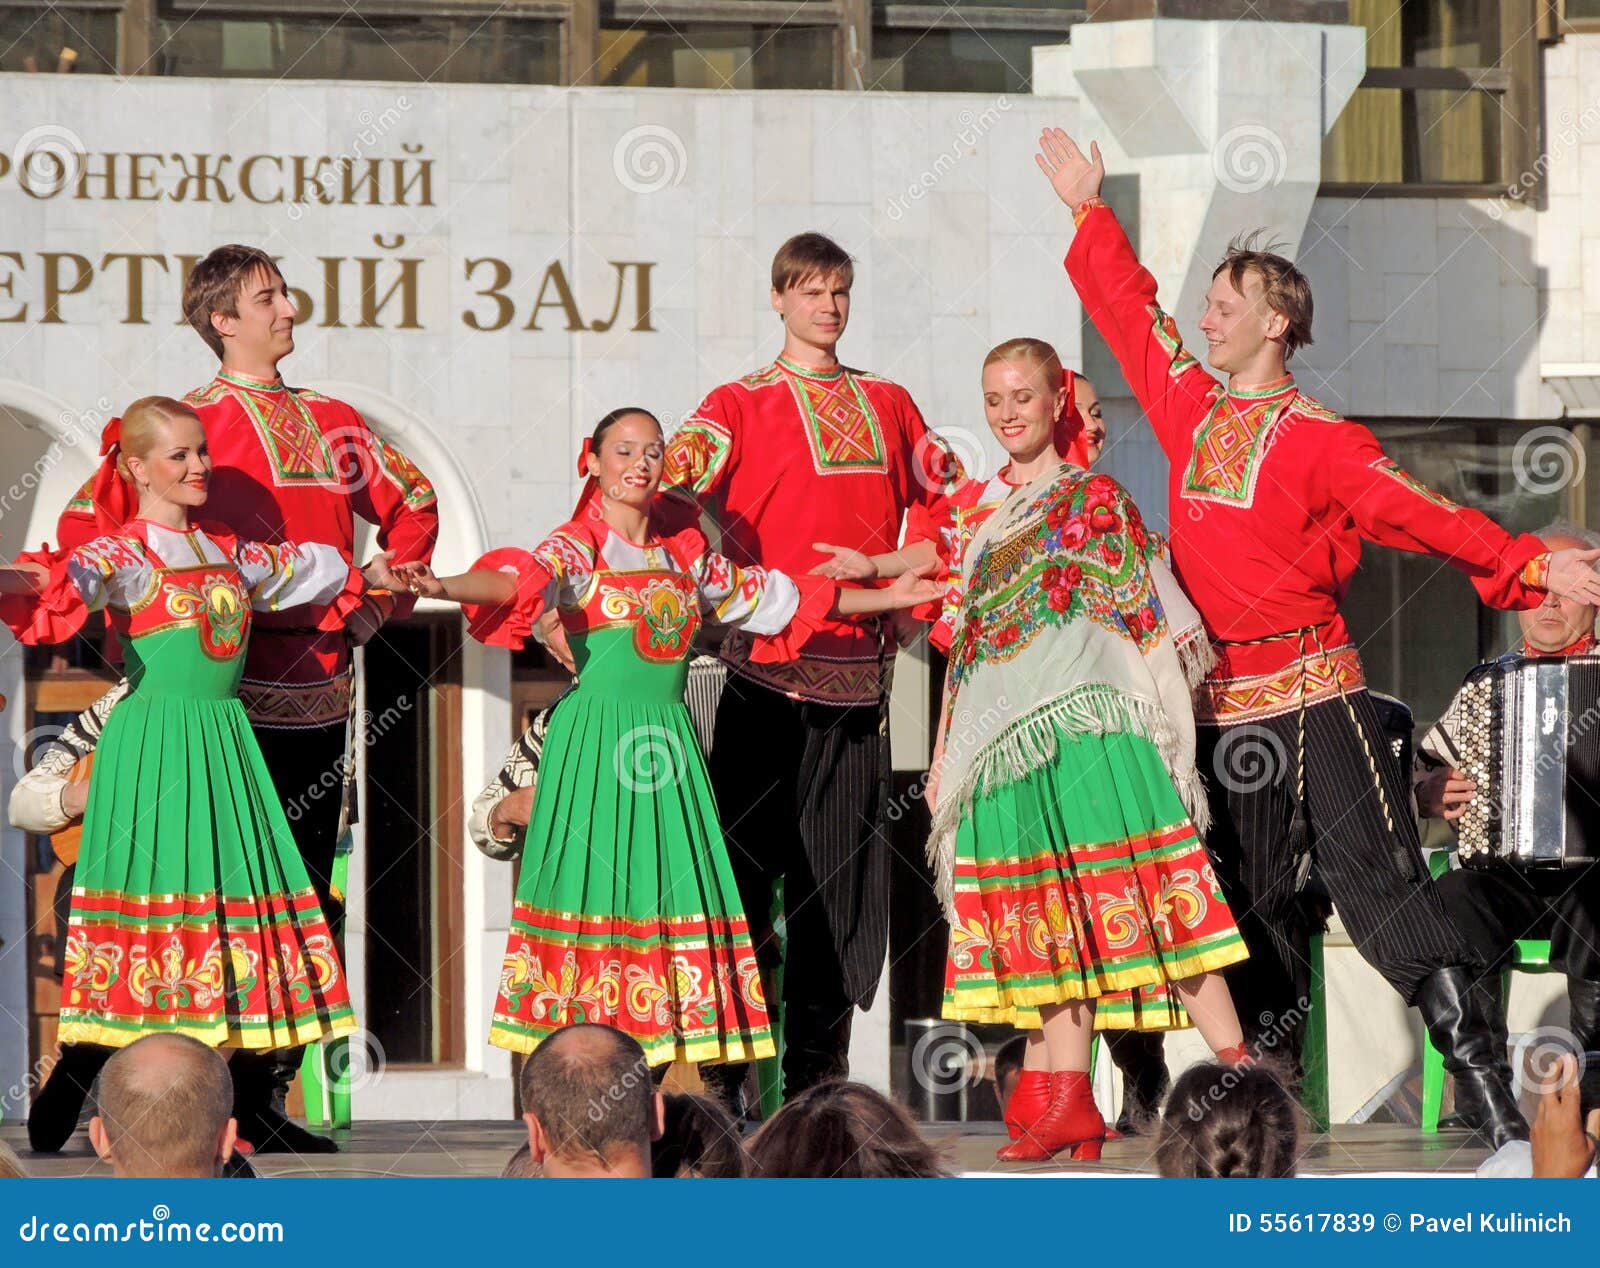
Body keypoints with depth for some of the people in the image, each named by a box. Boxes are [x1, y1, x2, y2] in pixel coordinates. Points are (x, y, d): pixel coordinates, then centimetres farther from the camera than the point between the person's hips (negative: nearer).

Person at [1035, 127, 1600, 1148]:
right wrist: (1091, 212, 33)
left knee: (1382, 884, -11)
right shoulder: (1190, 407, 11)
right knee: (1251, 908, 9)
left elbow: (1420, 515, -14)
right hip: (1224, 705, 6)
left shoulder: (1321, 440, -5)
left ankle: (1487, 1088, -14)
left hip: (1313, 692, -5)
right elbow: (1130, 311, 25)